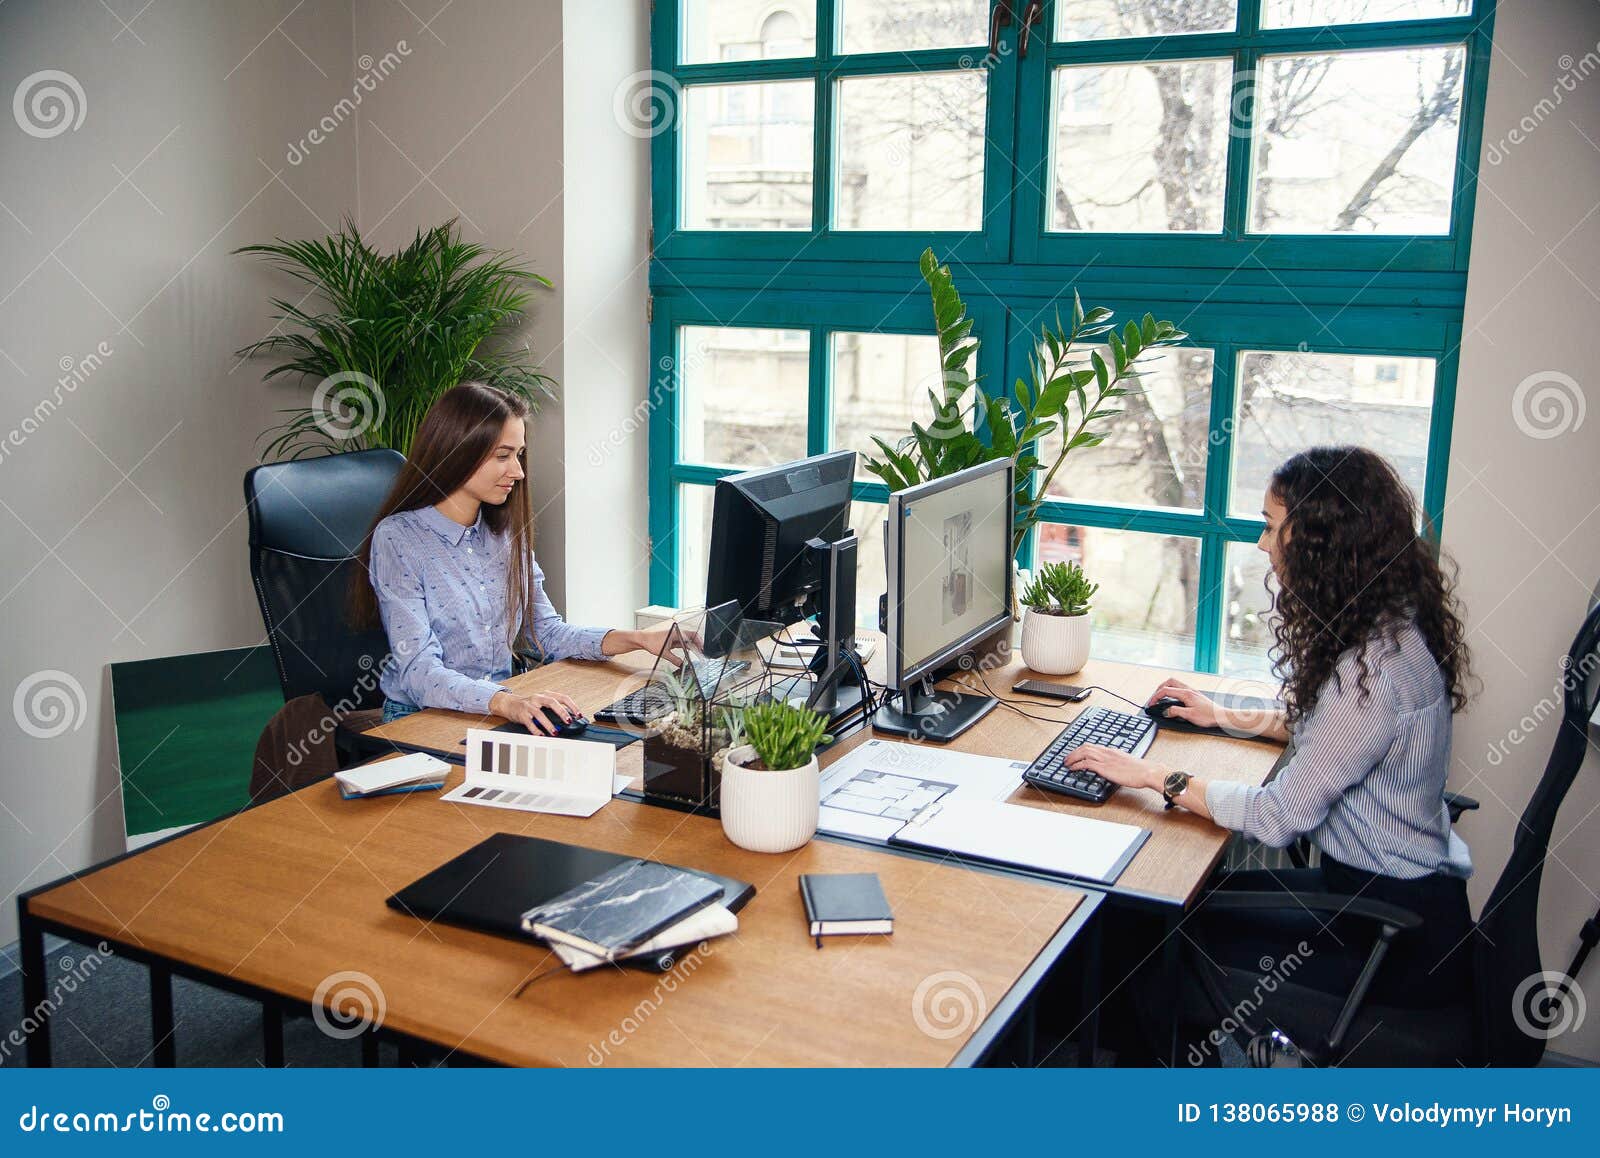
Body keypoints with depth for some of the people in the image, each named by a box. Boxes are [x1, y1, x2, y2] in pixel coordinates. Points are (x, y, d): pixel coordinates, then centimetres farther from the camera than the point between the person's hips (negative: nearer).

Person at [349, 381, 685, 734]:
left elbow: (546, 631, 11)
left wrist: (638, 640, -3)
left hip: (498, 711, 6)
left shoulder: (505, 532, 8)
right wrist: (506, 702, -36)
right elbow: (418, 672, -20)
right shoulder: (397, 538, -13)